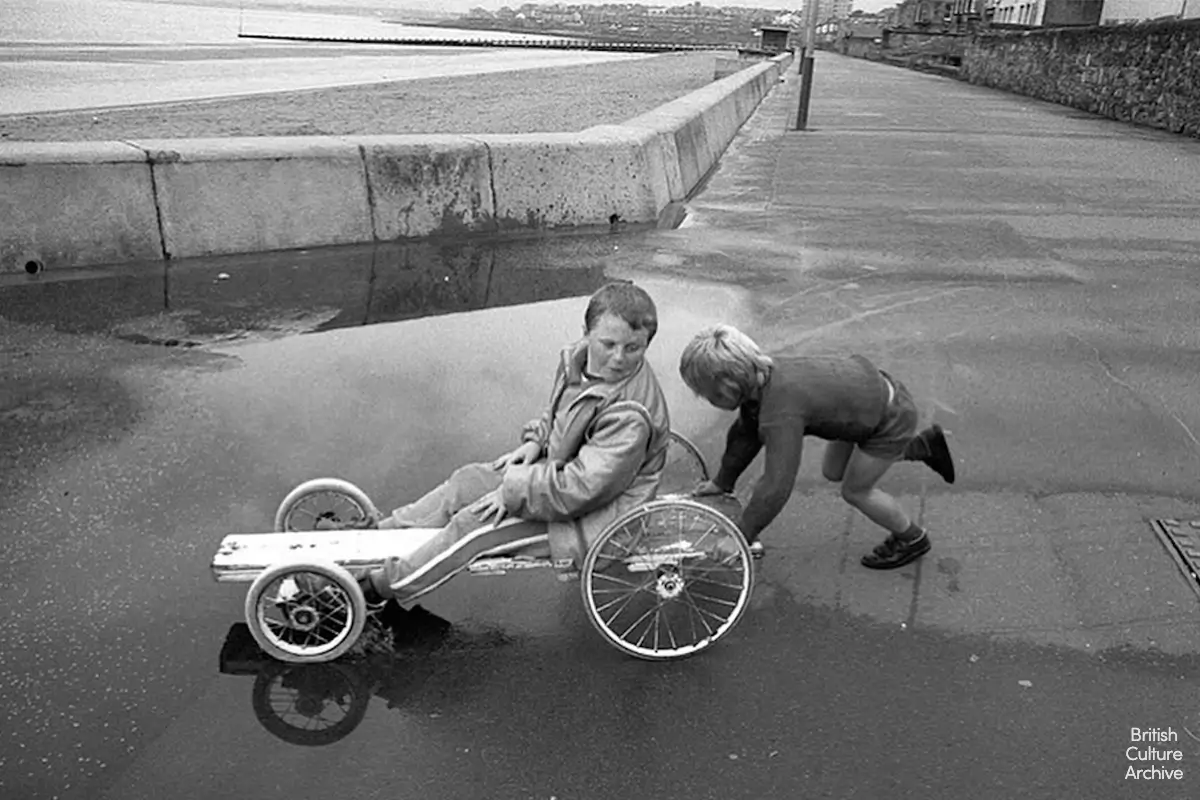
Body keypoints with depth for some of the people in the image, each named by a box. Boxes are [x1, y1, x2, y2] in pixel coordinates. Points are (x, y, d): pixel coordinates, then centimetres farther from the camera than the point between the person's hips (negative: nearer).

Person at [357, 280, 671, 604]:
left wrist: (512, 493, -23)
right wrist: (536, 441, -4)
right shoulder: (578, 358, -7)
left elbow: (583, 487, -32)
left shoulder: (631, 414, -33)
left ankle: (382, 587, 6)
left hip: (594, 513, -8)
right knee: (467, 480, 6)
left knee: (474, 522, -11)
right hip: (561, 469, 8)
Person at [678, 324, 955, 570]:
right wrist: (722, 481, 15)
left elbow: (776, 486, -36)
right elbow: (746, 433, 6)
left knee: (855, 490, 6)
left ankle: (912, 539, 31)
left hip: (890, 416, -8)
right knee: (833, 471, 21)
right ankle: (923, 445, 32)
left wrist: (742, 537, -25)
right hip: (868, 388, 8)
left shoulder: (781, 412, -38)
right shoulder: (758, 379, -11)